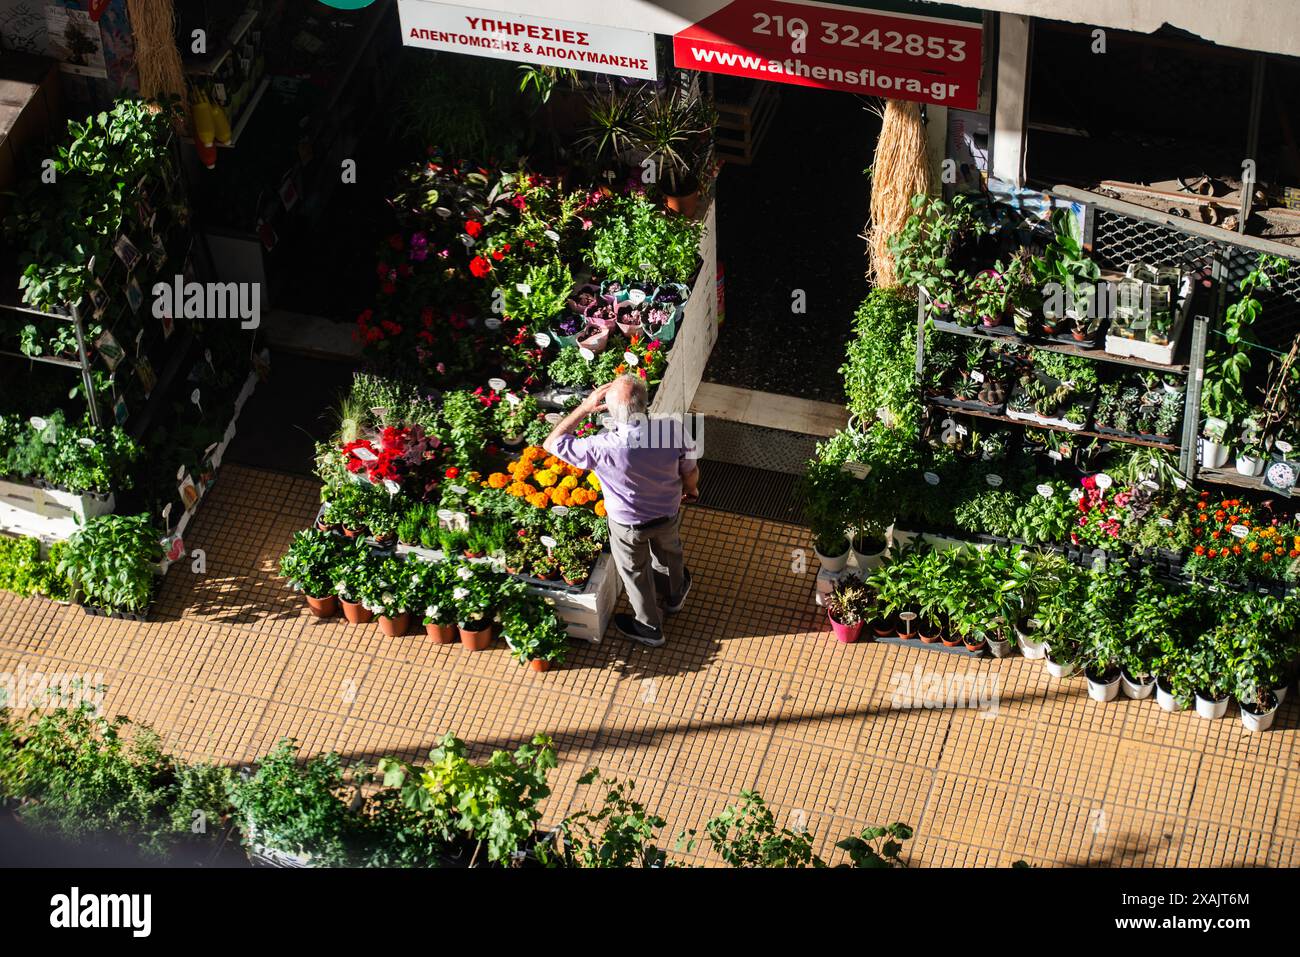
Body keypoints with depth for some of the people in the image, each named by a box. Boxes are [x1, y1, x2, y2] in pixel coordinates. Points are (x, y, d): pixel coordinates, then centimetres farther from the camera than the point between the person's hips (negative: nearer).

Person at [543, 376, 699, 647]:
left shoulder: (604, 447, -40)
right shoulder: (673, 428, -33)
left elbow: (551, 444, -25)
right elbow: (690, 471, -12)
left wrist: (584, 408, -23)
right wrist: (691, 490, 11)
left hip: (628, 525, -2)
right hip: (669, 513, 2)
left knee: (635, 573, 27)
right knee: (670, 553, 35)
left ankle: (650, 628, 51)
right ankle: (675, 595, 65)